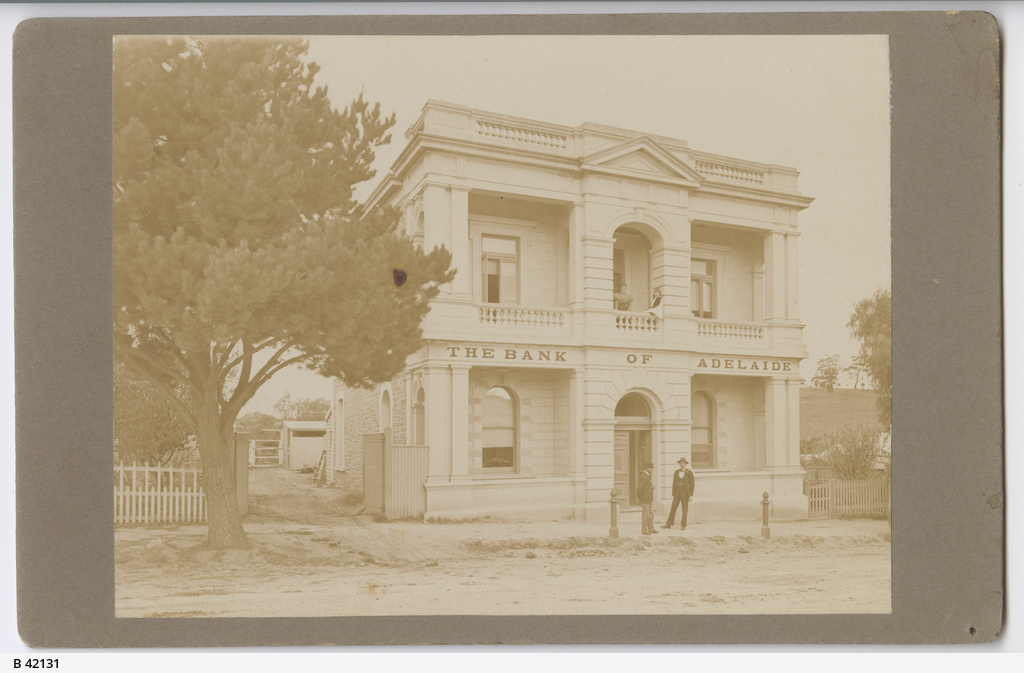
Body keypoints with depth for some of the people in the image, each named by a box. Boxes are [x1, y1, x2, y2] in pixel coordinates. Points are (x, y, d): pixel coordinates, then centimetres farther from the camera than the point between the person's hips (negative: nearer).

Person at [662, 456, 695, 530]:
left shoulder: (690, 472, -3)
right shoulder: (676, 472, 8)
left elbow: (692, 484, -4)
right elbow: (674, 483, 9)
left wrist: (691, 495, -10)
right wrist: (673, 494, 5)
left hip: (685, 493, -3)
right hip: (677, 492, 3)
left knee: (685, 510, 0)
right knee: (673, 508, -2)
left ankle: (684, 526, 9)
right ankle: (669, 524, -1)